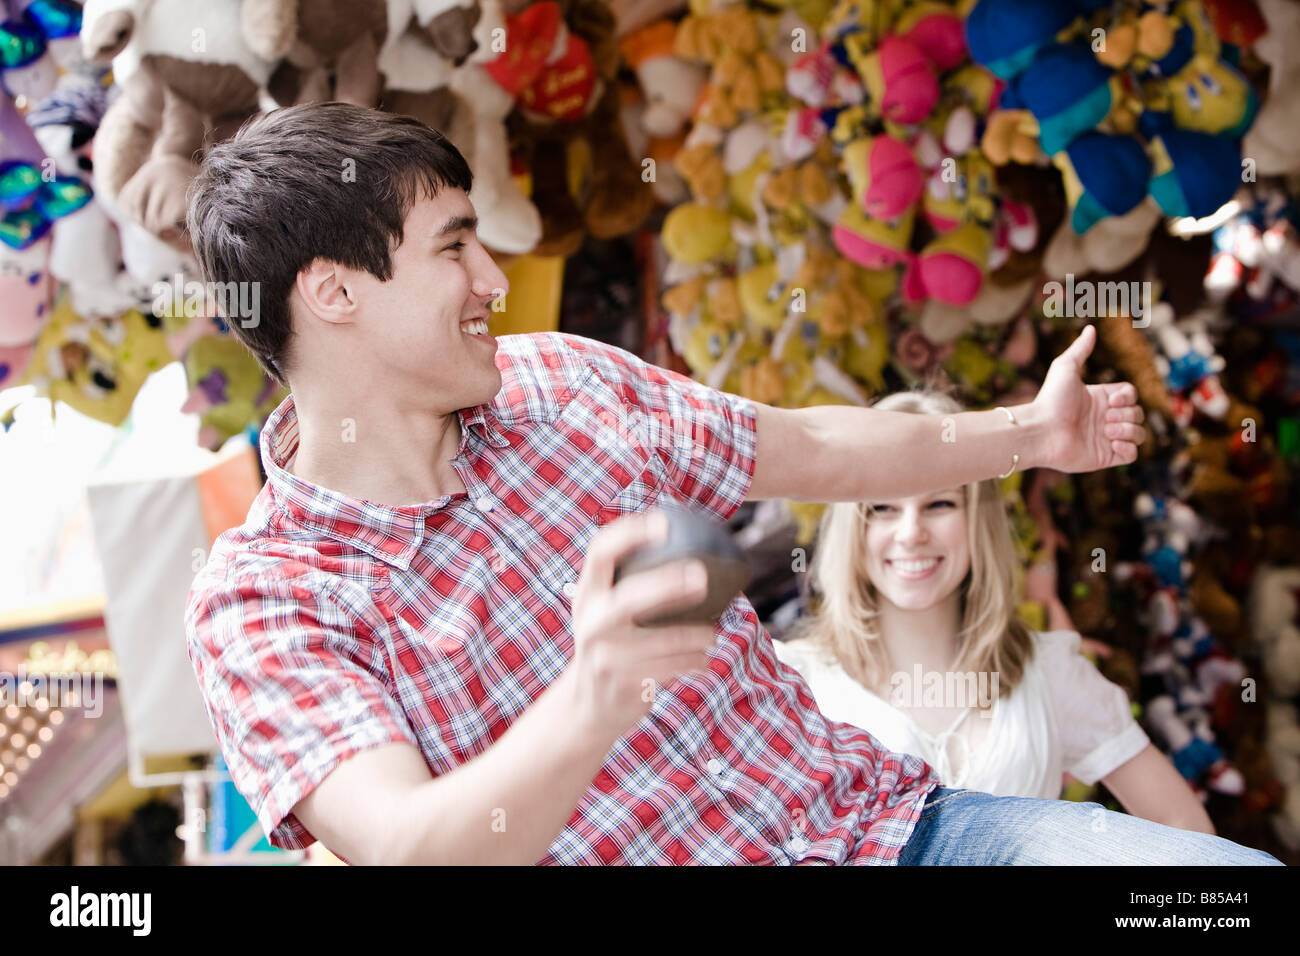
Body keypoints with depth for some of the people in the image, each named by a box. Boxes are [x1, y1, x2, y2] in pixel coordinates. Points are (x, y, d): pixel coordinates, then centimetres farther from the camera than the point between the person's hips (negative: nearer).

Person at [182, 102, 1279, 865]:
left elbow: (811, 450, 20)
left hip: (890, 817, 5)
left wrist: (1028, 433, 27)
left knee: (1250, 874, -13)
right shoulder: (262, 601, -11)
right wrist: (590, 707, -45)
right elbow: (405, 849, -27)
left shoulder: (554, 381, 5)